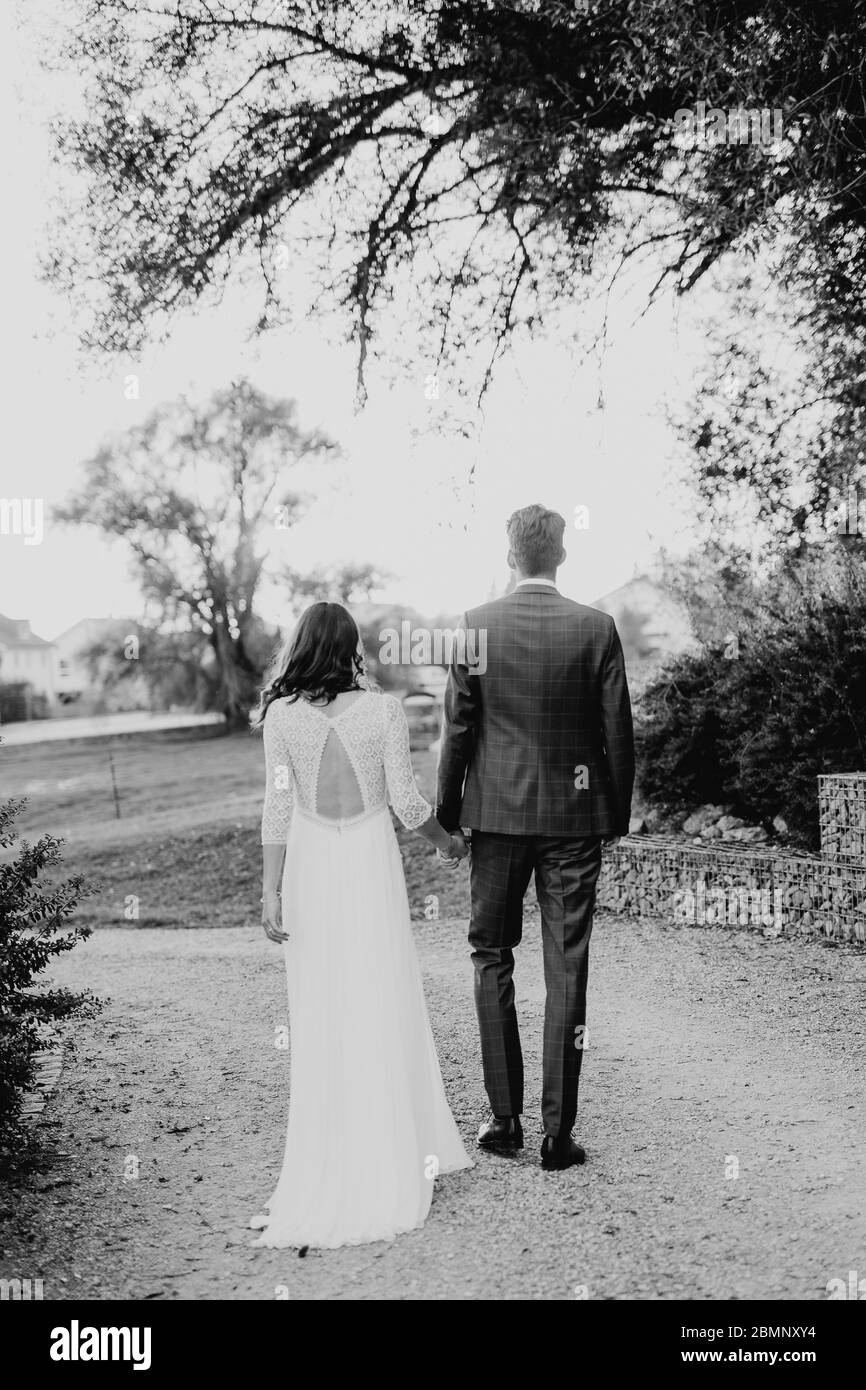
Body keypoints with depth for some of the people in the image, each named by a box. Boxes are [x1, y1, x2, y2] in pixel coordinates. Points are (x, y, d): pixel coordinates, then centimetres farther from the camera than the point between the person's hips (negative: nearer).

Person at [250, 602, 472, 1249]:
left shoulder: (281, 715, -7)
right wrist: (448, 841, 13)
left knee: (321, 1012, 10)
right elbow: (407, 802, -5)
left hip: (309, 868, 1)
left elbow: (278, 806, -7)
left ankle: (330, 1163, 20)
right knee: (383, 1005, 11)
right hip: (372, 867, 0)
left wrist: (270, 890, -3)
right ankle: (392, 1150, 22)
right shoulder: (385, 711, -9)